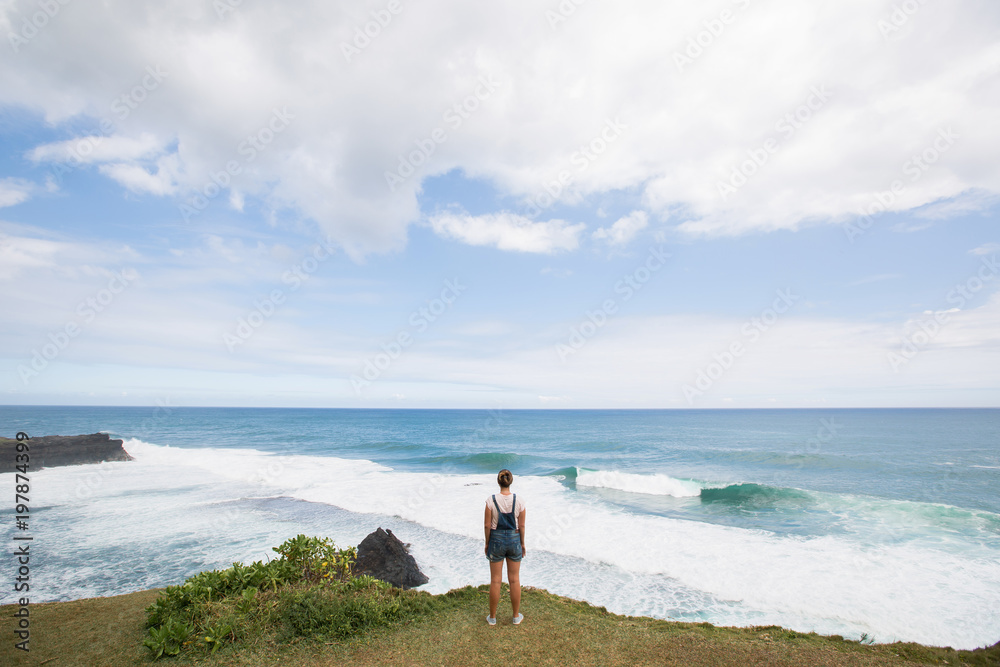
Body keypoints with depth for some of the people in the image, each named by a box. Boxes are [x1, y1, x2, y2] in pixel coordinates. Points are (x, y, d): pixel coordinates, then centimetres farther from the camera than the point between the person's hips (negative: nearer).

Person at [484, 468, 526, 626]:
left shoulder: (491, 500, -13)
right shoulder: (519, 501, -10)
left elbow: (487, 525, -8)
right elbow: (521, 525, -3)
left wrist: (487, 543, 6)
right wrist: (522, 543, 10)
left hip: (496, 539, -1)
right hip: (514, 539, 1)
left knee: (495, 580, 11)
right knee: (514, 580, 14)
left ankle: (492, 617, 23)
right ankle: (516, 616, 26)